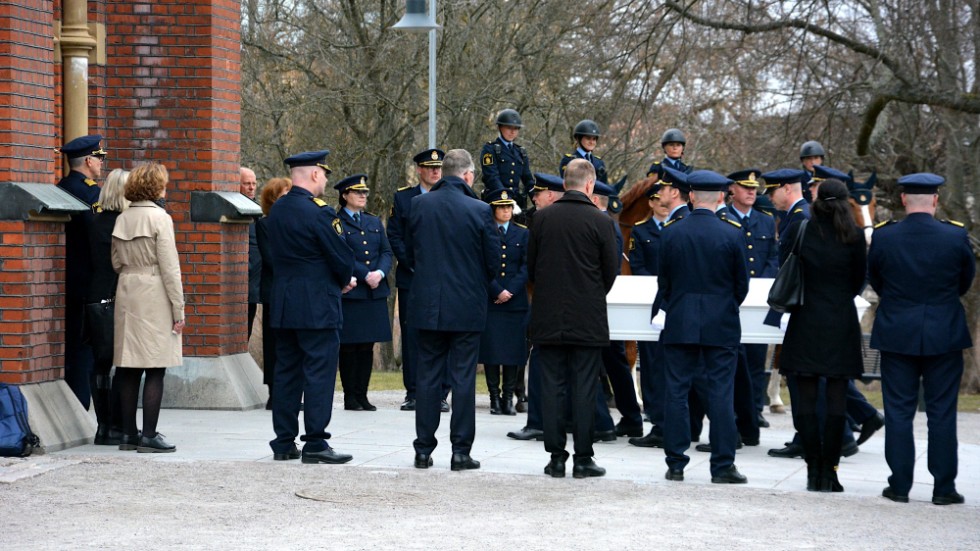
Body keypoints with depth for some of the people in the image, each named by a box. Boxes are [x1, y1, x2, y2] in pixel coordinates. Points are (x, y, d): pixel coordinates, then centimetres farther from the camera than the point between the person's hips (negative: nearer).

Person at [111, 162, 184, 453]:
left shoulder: (122, 219, 9)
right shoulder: (159, 217, -10)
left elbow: (116, 263, 12)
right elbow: (169, 266, -11)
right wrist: (178, 309, -9)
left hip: (127, 295, 7)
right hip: (154, 297, -7)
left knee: (130, 369, 9)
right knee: (155, 370, -3)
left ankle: (128, 434, 13)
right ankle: (149, 436, -5)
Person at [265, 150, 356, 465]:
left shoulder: (276, 211, 9)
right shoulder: (319, 212, -16)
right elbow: (341, 256, -14)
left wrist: (340, 280, 15)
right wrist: (346, 280, 10)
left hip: (283, 307, 8)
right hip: (317, 306, -8)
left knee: (286, 372, 11)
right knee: (319, 373, -4)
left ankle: (284, 442, 14)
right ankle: (315, 444, -4)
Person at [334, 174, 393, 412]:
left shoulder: (374, 222, 18)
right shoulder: (336, 223, -2)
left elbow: (387, 252, 12)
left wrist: (380, 273, -7)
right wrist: (365, 275, -15)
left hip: (375, 293, 6)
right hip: (349, 293, -6)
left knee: (367, 347, 6)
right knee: (349, 347, -2)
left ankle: (362, 395, 10)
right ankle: (350, 396, 3)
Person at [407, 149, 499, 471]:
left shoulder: (419, 205, -1)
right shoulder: (479, 211, -10)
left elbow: (409, 253, 9)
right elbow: (494, 260, -3)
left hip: (427, 305, 3)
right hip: (467, 307, -3)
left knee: (427, 377, 9)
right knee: (463, 379, 3)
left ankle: (424, 450, 11)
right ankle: (461, 451, 3)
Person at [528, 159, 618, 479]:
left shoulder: (542, 218, 0)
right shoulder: (601, 222, -8)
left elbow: (531, 266, 7)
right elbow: (611, 271, -1)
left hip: (548, 318, 3)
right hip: (588, 320, -2)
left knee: (553, 386, 5)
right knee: (584, 389, 2)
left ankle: (556, 458, 6)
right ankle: (583, 459, 3)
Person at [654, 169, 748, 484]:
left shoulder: (671, 233, -1)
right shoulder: (732, 234, -6)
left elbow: (663, 281, 6)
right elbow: (742, 283, 1)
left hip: (679, 326, 1)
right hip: (721, 327, -1)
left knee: (676, 392, 6)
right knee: (720, 393, 1)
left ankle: (676, 464, 7)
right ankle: (722, 466, 0)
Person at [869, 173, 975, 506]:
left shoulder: (883, 237, -8)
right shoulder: (957, 237, -10)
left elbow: (876, 283, 5)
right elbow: (966, 283, 5)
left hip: (896, 334, 0)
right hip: (944, 337, 0)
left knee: (898, 412, 7)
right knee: (942, 413, 6)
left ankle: (899, 485, 9)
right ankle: (943, 488, 8)